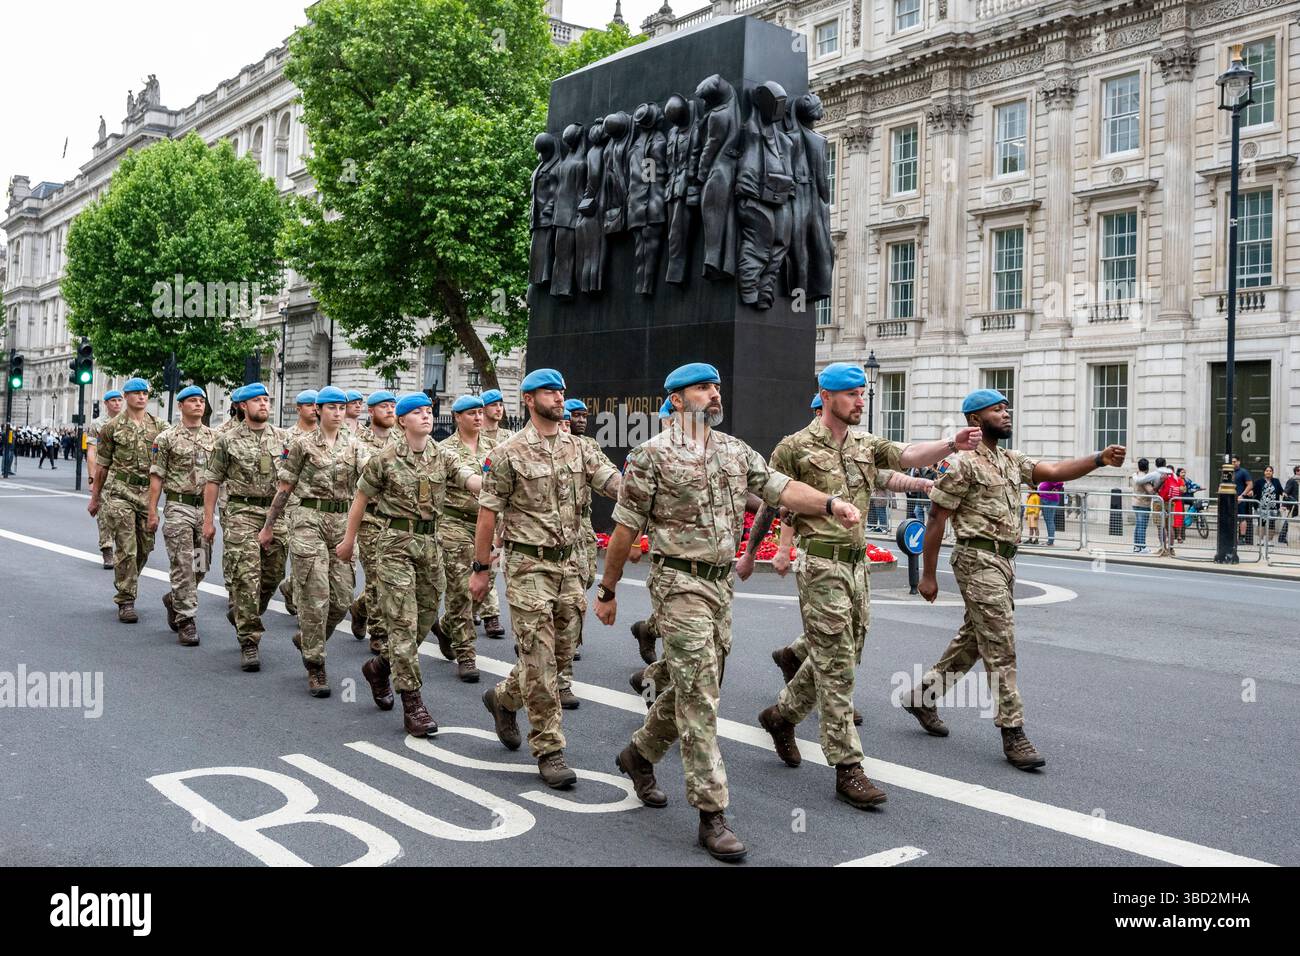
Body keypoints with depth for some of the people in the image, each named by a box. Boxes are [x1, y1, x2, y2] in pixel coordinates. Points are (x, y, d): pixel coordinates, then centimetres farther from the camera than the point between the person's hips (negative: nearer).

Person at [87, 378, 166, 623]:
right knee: (126, 548, -7)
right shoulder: (113, 427, 2)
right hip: (120, 492, -3)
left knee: (144, 547, 9)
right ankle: (126, 602, -1)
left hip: (148, 492, 3)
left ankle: (125, 585, 33)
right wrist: (95, 497, 9)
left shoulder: (160, 427, 8)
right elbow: (102, 465, 7)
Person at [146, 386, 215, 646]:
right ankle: (185, 620, -1)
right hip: (179, 506, -4)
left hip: (206, 507, 4)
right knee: (182, 565, -6)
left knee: (201, 565, 9)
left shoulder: (214, 437, 10)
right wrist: (152, 511, -6)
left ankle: (174, 599, 33)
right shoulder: (167, 438, -1)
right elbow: (156, 476, -1)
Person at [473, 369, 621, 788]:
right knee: (539, 660, -5)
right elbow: (487, 514, -3)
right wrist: (480, 569, -3)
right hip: (529, 565, -6)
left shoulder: (579, 449, 8)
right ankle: (549, 749, 4)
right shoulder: (508, 454, -6)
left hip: (568, 564, 6)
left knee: (562, 652, 13)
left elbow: (620, 486, -3)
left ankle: (503, 698, 38)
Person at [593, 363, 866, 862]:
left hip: (721, 584, 7)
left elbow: (780, 488, 1)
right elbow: (625, 527, -4)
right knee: (699, 695, -8)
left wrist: (831, 503, -17)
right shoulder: (653, 455, -7)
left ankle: (639, 754, 41)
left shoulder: (736, 451, 11)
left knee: (694, 687, 17)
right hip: (679, 583, -7)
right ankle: (712, 814, -3)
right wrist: (607, 591, -1)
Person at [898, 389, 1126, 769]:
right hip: (978, 560, -9)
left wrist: (1100, 459, -15)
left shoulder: (1012, 460, 15)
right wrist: (928, 575, -10)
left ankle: (922, 695, 30)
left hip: (1004, 561, 9)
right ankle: (1012, 732, -3)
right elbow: (935, 520, -9)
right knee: (1000, 647, -8)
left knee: (973, 639, 16)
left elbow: (1055, 471, 2)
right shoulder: (964, 463, -10)